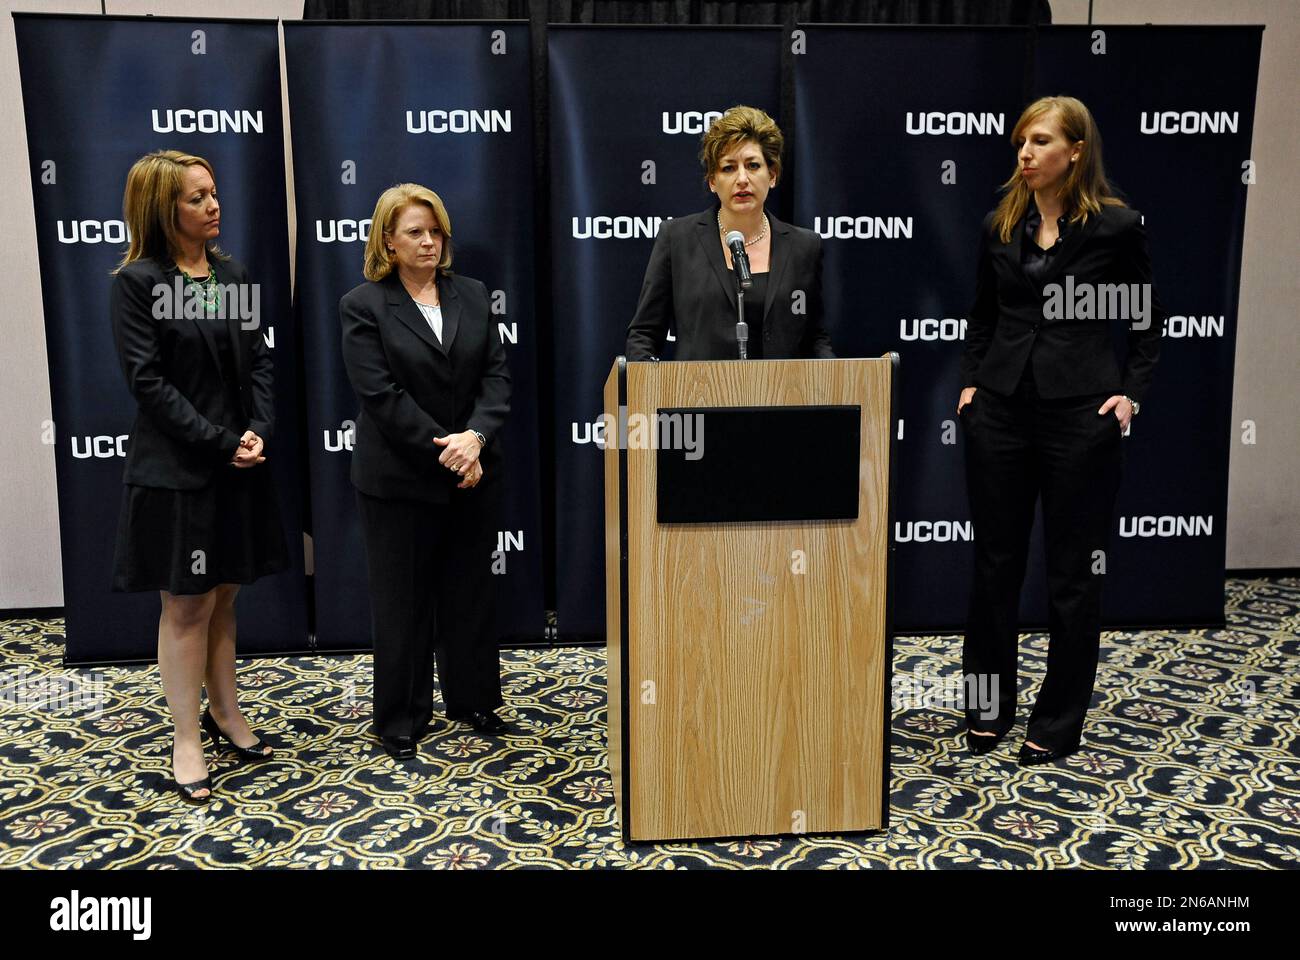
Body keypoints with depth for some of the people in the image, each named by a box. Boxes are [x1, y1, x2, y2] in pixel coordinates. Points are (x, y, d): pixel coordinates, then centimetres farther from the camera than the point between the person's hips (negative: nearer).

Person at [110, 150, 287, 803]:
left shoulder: (232, 275, 8)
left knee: (223, 598, 15)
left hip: (239, 466, 5)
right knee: (187, 606, 3)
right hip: (175, 471, -5)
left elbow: (259, 362, 6)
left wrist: (258, 432, -10)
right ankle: (186, 742, 16)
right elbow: (148, 380, -14)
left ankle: (225, 714, 28)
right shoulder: (137, 282, -8)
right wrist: (221, 443, -17)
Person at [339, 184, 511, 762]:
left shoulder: (472, 295, 7)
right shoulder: (363, 306, -5)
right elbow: (381, 395, -14)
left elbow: (497, 374, 0)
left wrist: (475, 437, -16)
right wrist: (445, 452, -18)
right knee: (402, 600, 7)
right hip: (400, 480, -4)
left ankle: (472, 698, 31)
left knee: (471, 590, 14)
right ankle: (401, 720, 22)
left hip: (474, 472, 4)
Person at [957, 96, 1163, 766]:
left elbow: (1148, 322, 4)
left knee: (1073, 572, 6)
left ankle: (1058, 722, 20)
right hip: (1001, 410, 4)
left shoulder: (1116, 226, -2)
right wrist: (970, 383, 4)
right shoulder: (1000, 226, 8)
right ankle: (989, 706, 24)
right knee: (995, 562, 9)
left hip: (1081, 413, -3)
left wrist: (1131, 392, -7)